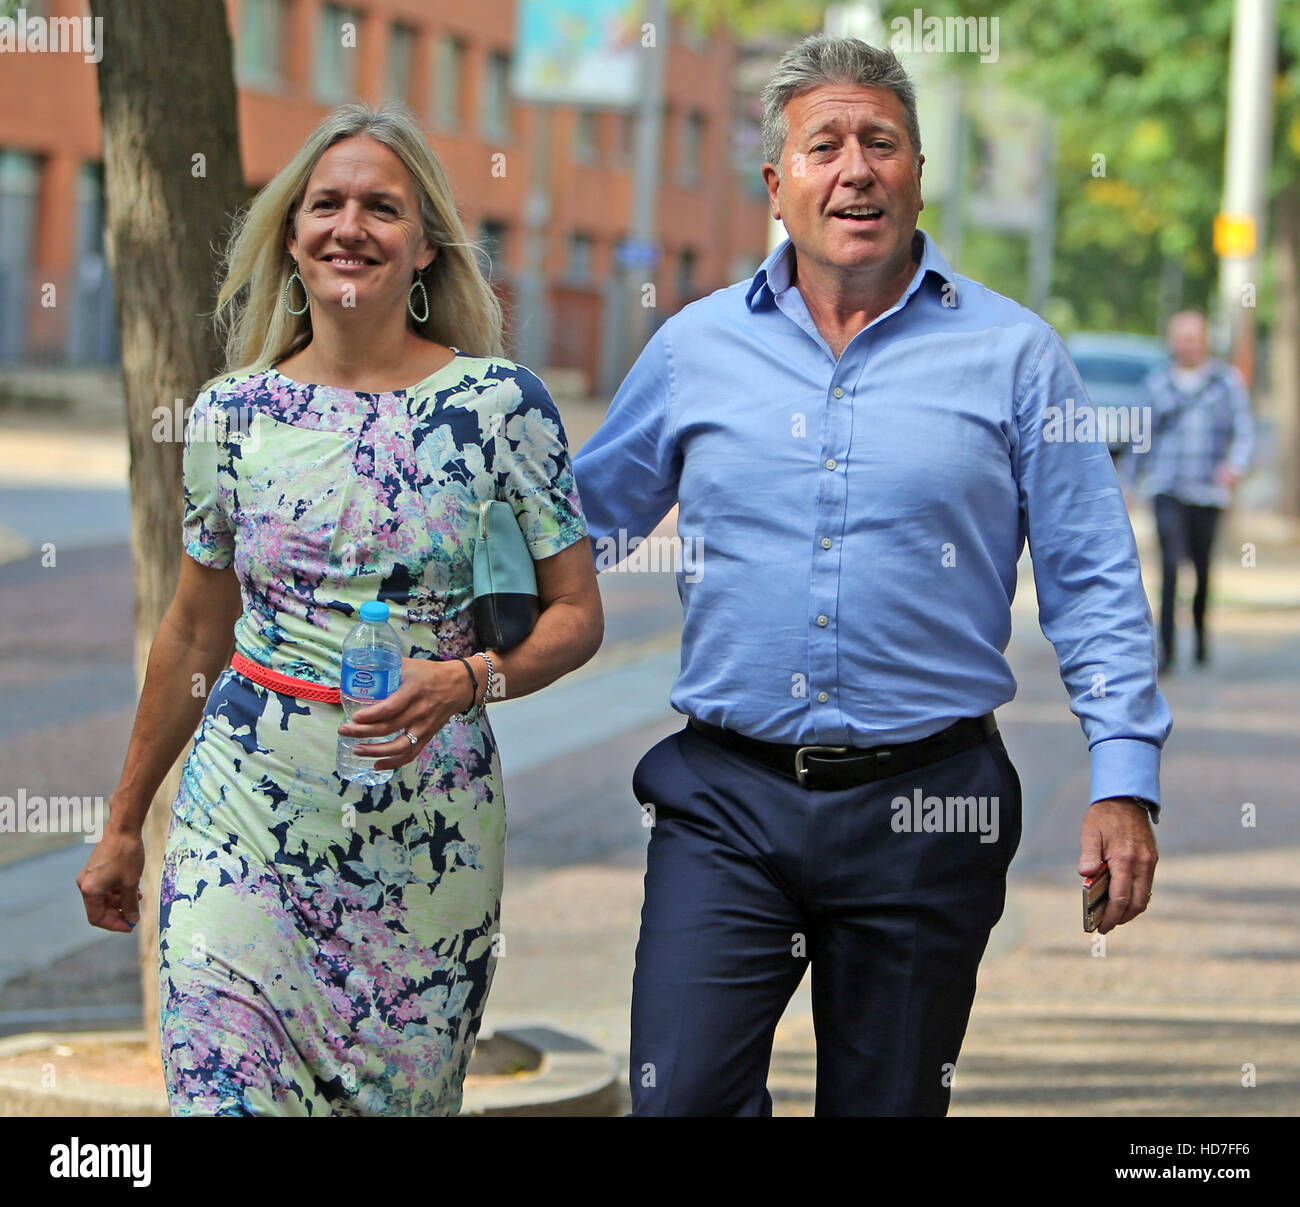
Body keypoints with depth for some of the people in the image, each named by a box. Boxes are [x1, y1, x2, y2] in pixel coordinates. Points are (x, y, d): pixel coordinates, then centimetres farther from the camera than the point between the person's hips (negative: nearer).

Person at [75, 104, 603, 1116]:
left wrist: (465, 681, -19)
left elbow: (577, 616, 1)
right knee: (225, 1090, -10)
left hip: (429, 832, -1)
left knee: (402, 1099, 7)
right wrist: (124, 823, 19)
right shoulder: (233, 413, 5)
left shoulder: (498, 403, -3)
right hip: (248, 818, 1)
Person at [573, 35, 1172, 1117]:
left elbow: (1092, 582, 2)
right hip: (724, 799, 1)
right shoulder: (694, 348, 6)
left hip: (927, 810, -1)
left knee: (887, 1105, 9)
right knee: (679, 1100, -9)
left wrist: (1124, 784, -6)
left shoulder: (1012, 355, 2)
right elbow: (576, 527, 18)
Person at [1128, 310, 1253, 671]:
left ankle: (1200, 635, 36)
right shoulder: (1157, 383, 8)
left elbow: (1244, 430, -2)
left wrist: (1235, 465, -20)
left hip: (1208, 489, 0)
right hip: (1167, 489, 0)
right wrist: (1133, 476, 21)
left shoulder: (1227, 381, 3)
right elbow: (1145, 433, 18)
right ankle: (1167, 647, -17)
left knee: (1202, 566, 10)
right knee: (1170, 563, -15)